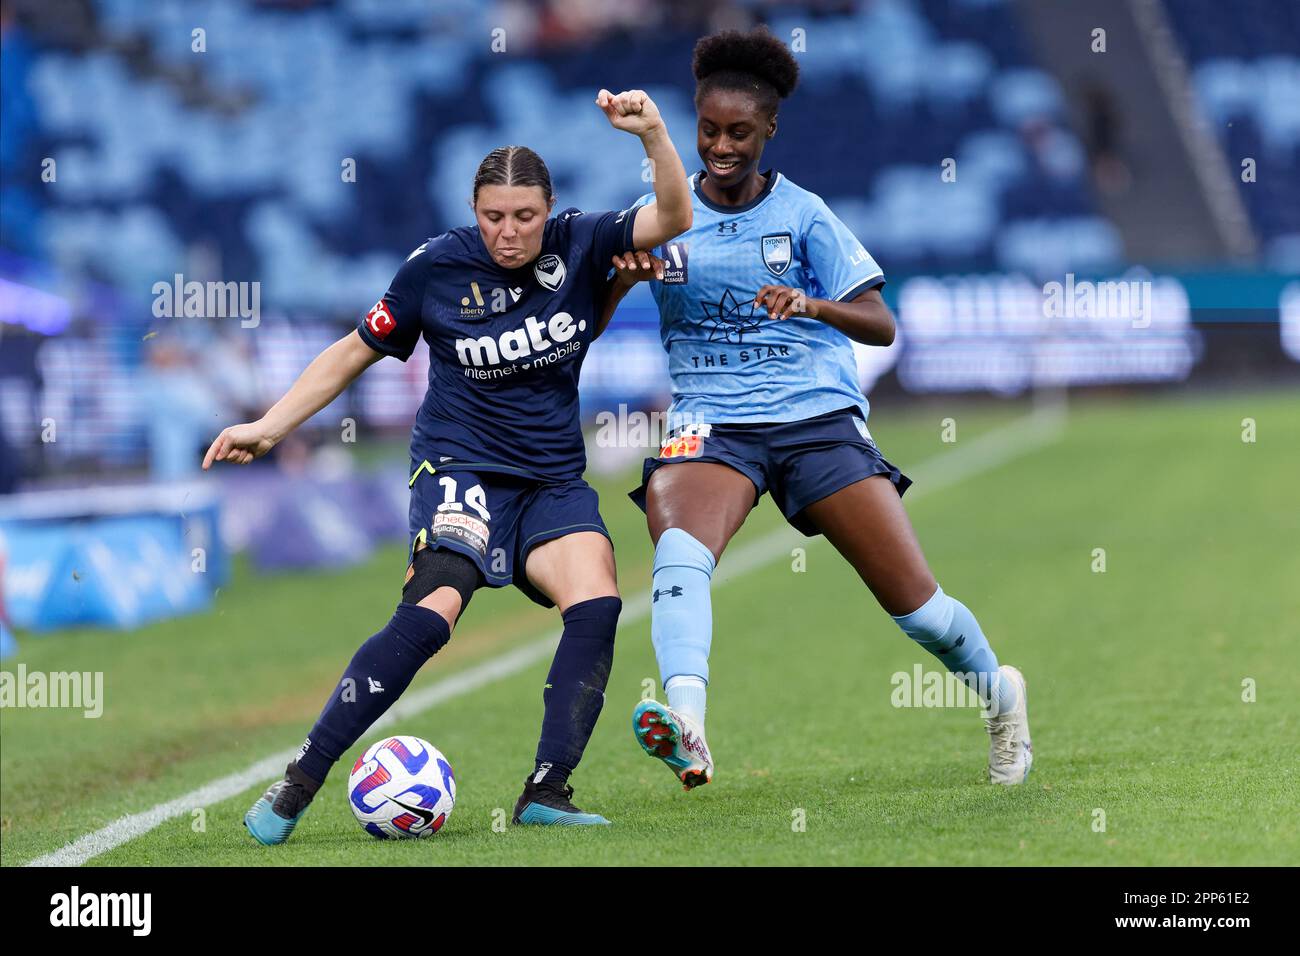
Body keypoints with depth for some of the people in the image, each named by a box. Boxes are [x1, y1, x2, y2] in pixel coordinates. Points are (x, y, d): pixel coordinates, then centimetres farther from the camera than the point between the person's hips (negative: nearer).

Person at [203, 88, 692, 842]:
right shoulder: (437, 267, -6)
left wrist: (654, 135, -32)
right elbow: (356, 352, 6)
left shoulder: (578, 245, -2)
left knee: (596, 602, -24)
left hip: (554, 480, 3)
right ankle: (299, 784, -25)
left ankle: (547, 792, -20)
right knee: (432, 610, -28)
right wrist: (269, 427, 2)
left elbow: (673, 220, -15)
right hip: (461, 468, -3)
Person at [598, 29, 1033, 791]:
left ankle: (998, 692, 29)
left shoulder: (803, 215, 3)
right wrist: (620, 279, -18)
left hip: (818, 415, 0)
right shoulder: (661, 216, 5)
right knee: (680, 550, -33)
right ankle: (686, 729, -50)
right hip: (712, 422, 0)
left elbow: (882, 325, -2)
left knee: (914, 601, -2)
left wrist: (810, 304, -21)